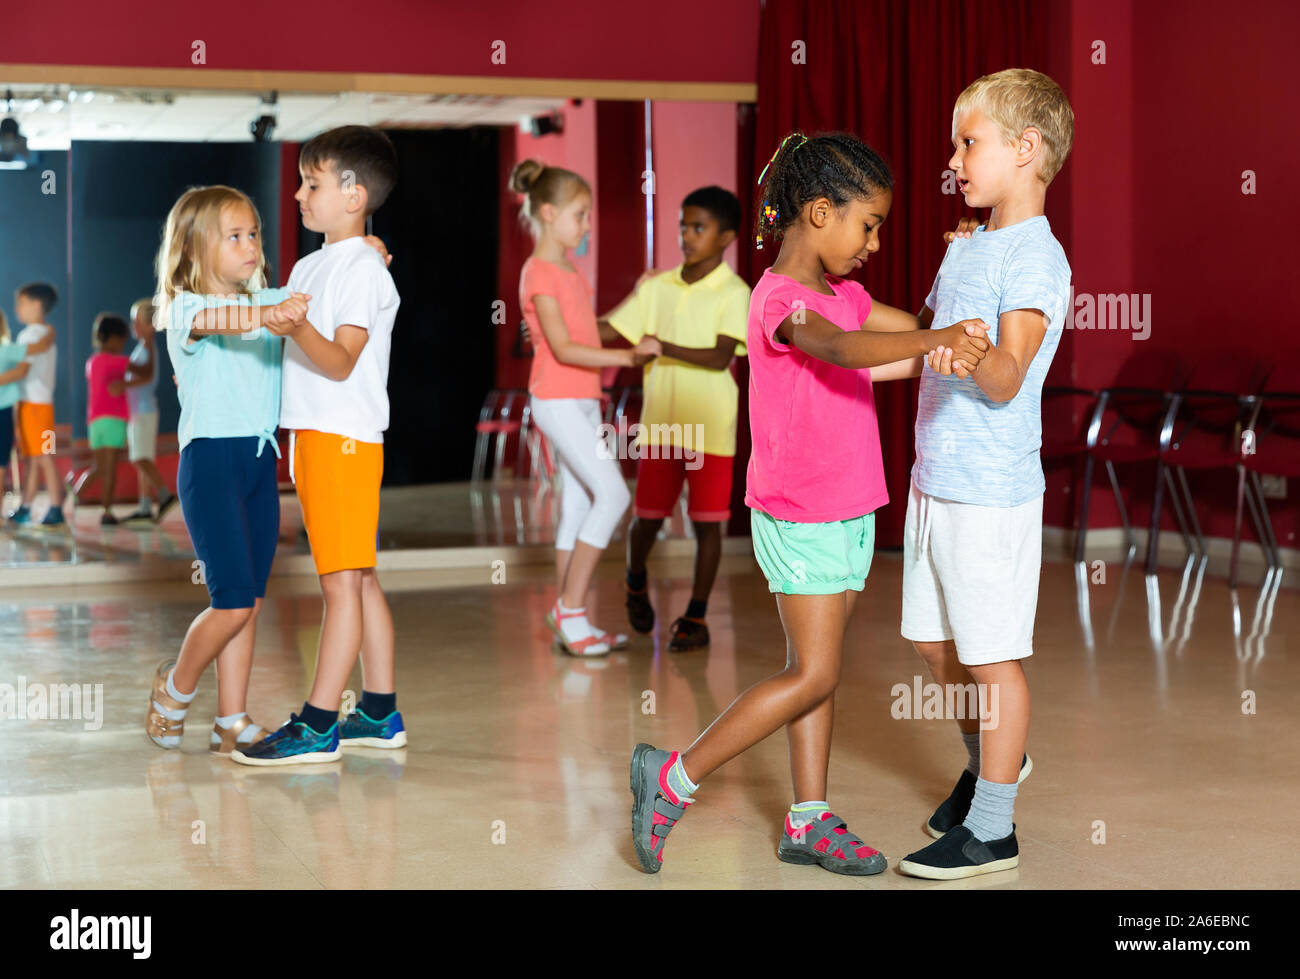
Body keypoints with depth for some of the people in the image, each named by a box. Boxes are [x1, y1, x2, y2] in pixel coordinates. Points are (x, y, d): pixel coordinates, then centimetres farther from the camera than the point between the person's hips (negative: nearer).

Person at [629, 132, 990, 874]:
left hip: (848, 513, 9)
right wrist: (938, 341, -48)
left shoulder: (841, 293, 11)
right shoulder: (781, 299, -19)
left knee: (819, 670, 11)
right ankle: (673, 780, 2)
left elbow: (910, 328, 18)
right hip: (801, 519, -9)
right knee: (813, 675, -7)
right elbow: (842, 349, -38)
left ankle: (810, 822, 18)